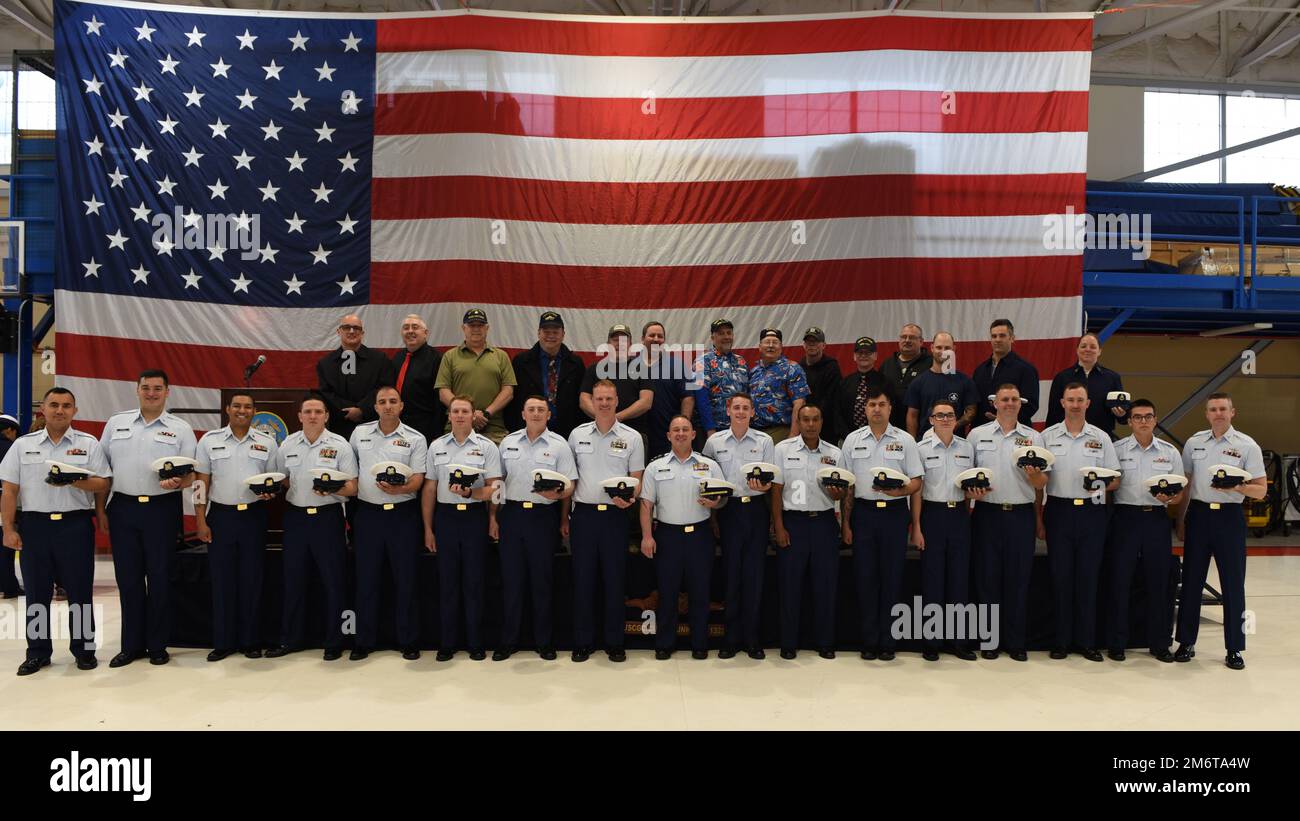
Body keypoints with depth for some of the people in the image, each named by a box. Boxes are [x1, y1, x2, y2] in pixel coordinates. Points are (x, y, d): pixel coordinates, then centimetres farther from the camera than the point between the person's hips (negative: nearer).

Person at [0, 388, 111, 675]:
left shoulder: (89, 444, 5)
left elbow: (103, 484, 0)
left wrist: (74, 481, -18)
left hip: (76, 525, -1)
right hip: (33, 525, 1)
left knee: (79, 590, 3)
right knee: (36, 592, 7)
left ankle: (84, 649, 14)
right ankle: (37, 652, 18)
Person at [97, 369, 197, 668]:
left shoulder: (180, 428, 3)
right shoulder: (116, 423, 11)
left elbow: (192, 474, 1)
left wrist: (177, 482, -22)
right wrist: (100, 510, 6)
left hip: (162, 509, -2)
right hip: (123, 508, 2)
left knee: (159, 577, 3)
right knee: (127, 578, 7)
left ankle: (157, 645, 15)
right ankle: (131, 644, 18)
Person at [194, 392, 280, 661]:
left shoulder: (267, 442, 6)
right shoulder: (210, 440, 5)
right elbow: (201, 482, 4)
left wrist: (270, 492, -11)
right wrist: (201, 522, -2)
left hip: (254, 516, 0)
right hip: (221, 516, 0)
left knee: (252, 579, 4)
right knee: (221, 580, 3)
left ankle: (251, 642, 13)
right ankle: (222, 642, 13)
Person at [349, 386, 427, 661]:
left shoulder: (415, 439, 1)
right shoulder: (359, 433, 9)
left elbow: (417, 479, -5)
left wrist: (398, 489, -26)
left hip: (403, 514, -2)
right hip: (368, 512, 2)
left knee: (406, 579, 3)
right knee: (366, 579, 7)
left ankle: (409, 642, 14)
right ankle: (364, 641, 19)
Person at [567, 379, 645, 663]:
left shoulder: (632, 437, 3)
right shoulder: (577, 434, 7)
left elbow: (637, 480, 4)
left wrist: (629, 499, -18)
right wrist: (565, 517, 7)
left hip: (615, 515, -1)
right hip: (583, 512, 1)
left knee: (615, 580, 4)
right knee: (583, 578, 5)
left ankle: (614, 643, 16)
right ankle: (582, 642, 16)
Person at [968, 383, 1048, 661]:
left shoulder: (1033, 437, 8)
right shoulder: (977, 435, 7)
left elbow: (1042, 483, 5)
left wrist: (1034, 474, -17)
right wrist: (972, 490, -10)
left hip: (1022, 515, 1)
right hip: (988, 513, 0)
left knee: (1018, 579, 4)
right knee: (988, 577, 4)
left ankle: (1016, 643, 13)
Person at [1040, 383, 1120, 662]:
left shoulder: (1101, 437, 7)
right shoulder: (1048, 436, 6)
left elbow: (1115, 480, 8)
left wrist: (1101, 486, -15)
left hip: (1092, 511, 1)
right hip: (1059, 510, 0)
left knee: (1088, 577, 4)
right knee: (1061, 576, 3)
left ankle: (1087, 641, 14)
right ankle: (1061, 641, 12)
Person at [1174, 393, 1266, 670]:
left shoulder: (1247, 446, -1)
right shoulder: (1194, 442, 8)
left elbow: (1261, 490, -2)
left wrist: (1236, 487, -22)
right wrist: (1180, 520, 12)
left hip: (1230, 516, -2)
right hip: (1198, 514, 2)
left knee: (1233, 584, 2)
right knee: (1191, 580, 7)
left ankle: (1234, 649, 13)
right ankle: (1186, 642, 16)